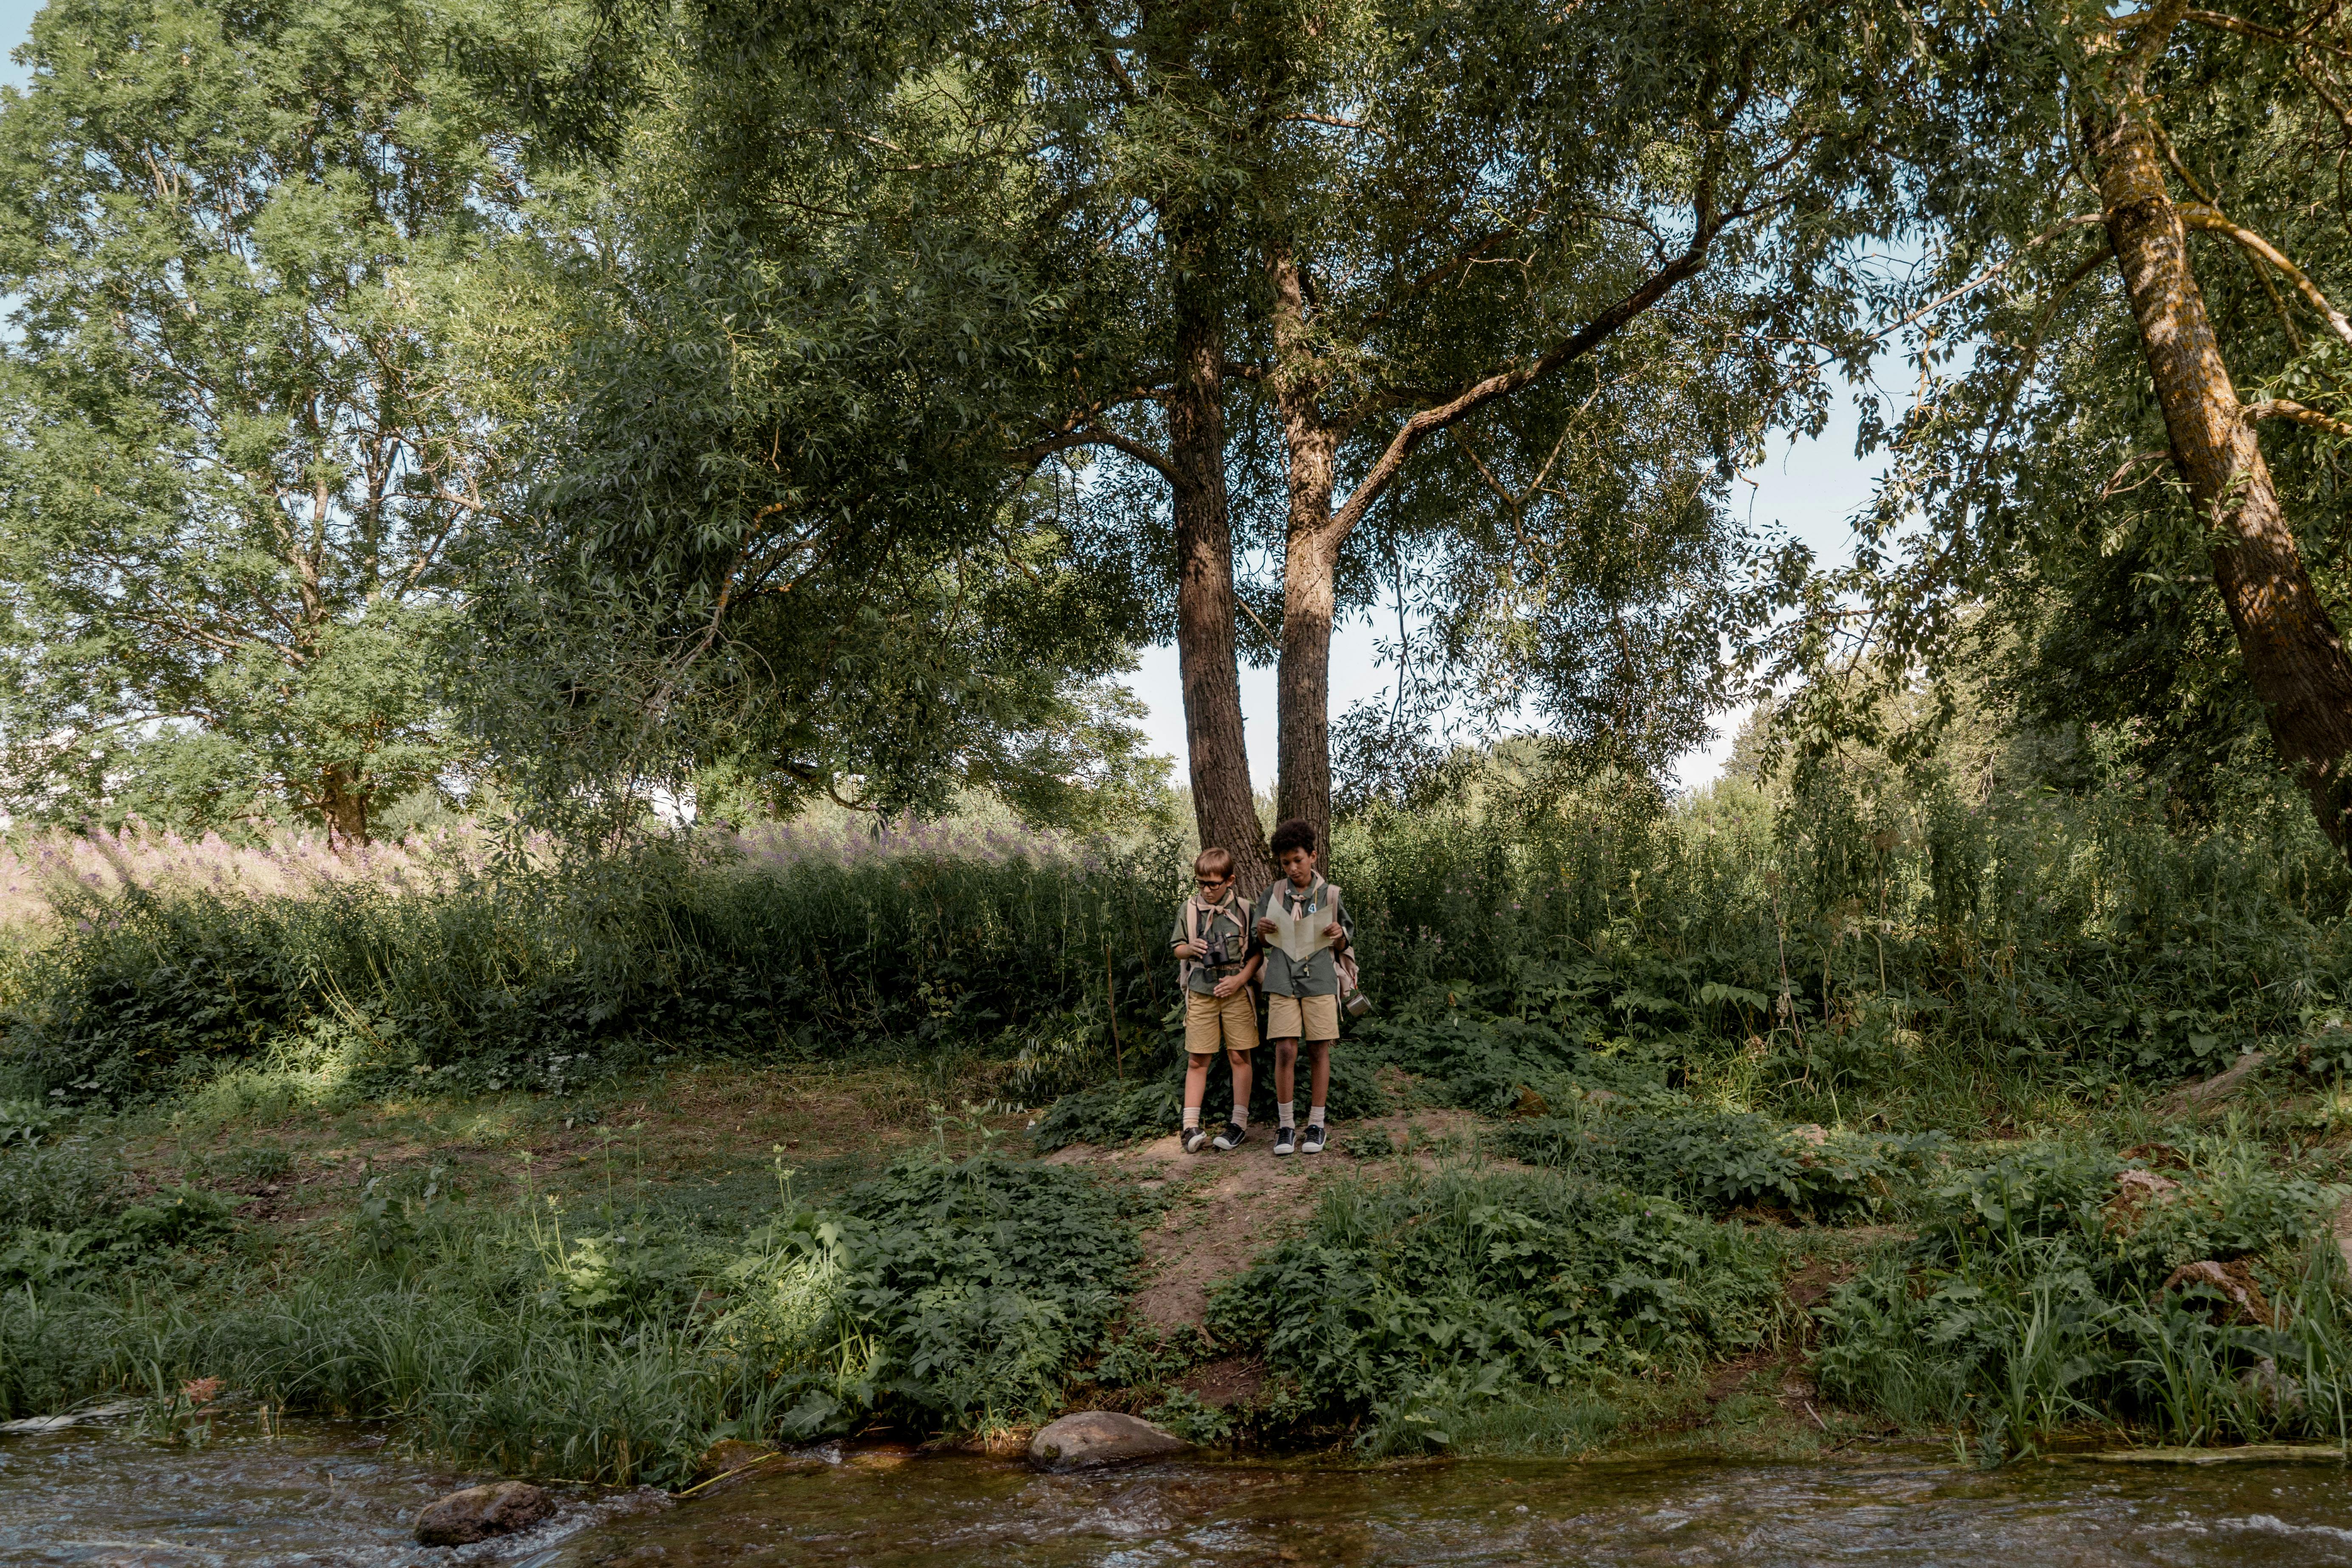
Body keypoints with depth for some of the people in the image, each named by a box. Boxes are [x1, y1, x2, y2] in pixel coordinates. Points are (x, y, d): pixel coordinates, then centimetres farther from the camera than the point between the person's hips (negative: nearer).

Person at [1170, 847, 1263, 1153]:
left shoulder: (1244, 910, 0)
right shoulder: (1189, 909, 5)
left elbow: (1258, 953, 4)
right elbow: (1178, 950, 13)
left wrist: (1240, 979, -10)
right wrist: (1190, 949, -10)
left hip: (1236, 991, -1)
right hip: (1201, 991, 1)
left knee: (1239, 1056, 3)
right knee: (1197, 1060, 0)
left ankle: (1240, 1123, 11)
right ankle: (1191, 1127, 1)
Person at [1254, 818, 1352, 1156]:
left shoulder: (1330, 895, 4)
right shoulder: (1274, 894, 6)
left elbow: (1342, 947, 11)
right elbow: (1263, 944, 14)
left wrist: (1338, 936, -12)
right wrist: (1263, 932, -9)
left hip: (1320, 979, 0)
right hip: (1283, 981, 0)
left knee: (1319, 1051, 2)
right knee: (1285, 1051, -5)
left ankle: (1316, 1125, 13)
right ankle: (1285, 1127, 5)